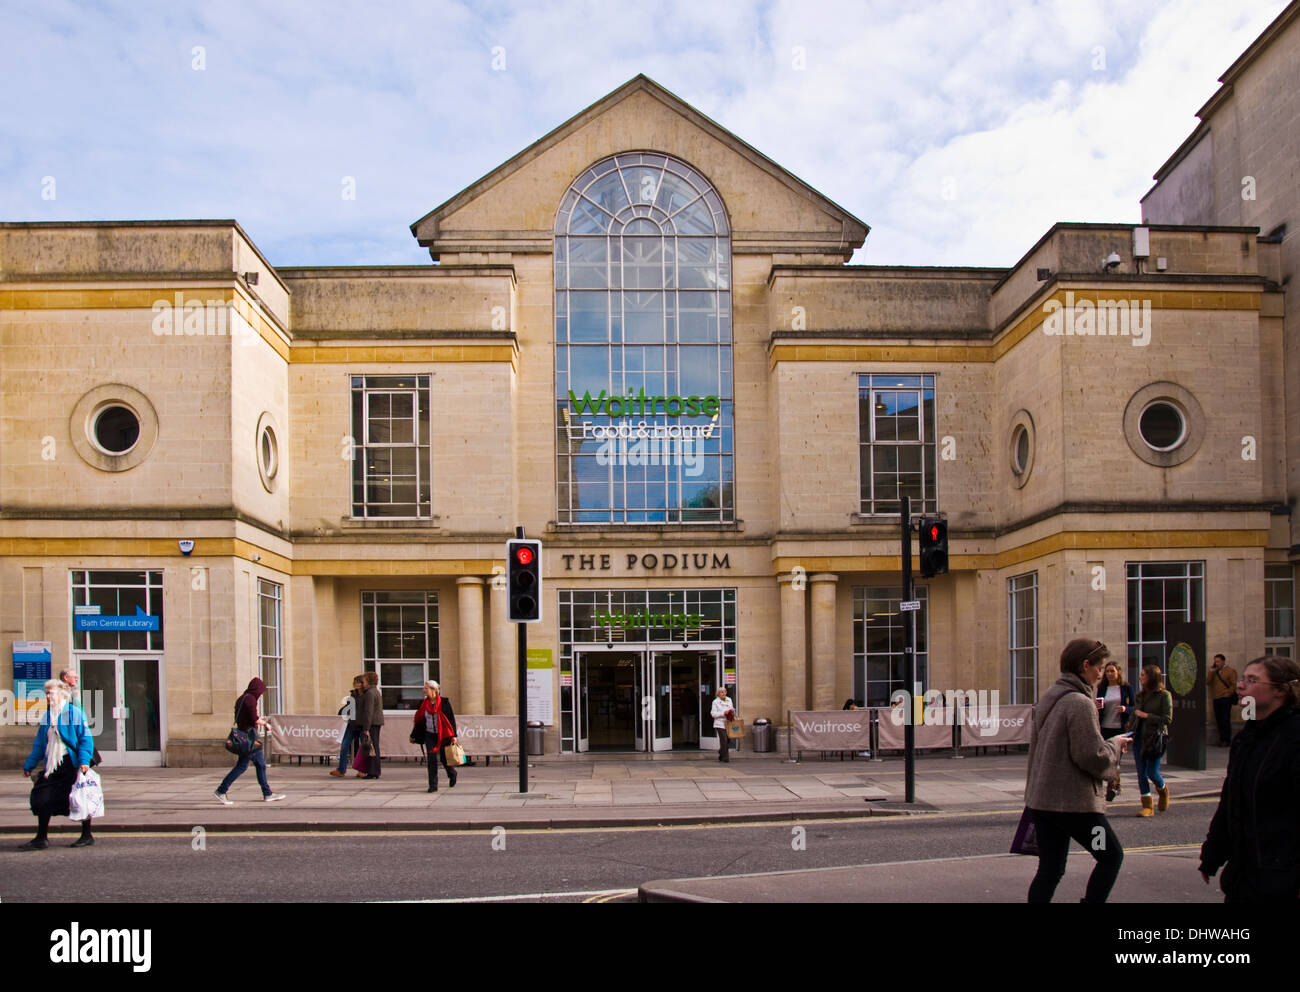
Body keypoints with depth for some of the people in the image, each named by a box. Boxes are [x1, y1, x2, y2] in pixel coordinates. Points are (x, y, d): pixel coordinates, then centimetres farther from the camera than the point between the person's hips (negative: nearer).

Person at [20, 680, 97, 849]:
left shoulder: (74, 712, -7)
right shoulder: (47, 716, 13)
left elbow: (85, 738, -11)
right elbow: (39, 745, 20)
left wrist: (84, 760, -22)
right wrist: (29, 765, 18)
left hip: (71, 764, -6)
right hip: (51, 766, 6)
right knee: (42, 798, 2)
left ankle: (87, 835, 15)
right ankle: (41, 838, 13)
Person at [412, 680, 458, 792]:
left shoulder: (444, 702, -7)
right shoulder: (423, 703, 4)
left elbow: (451, 719, -5)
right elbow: (419, 721, 11)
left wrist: (453, 735, -10)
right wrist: (413, 736, 12)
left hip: (443, 735, -3)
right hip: (430, 735, 3)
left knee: (444, 758, 6)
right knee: (432, 760, -6)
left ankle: (452, 774, 37)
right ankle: (433, 786, -2)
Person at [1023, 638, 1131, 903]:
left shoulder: (1048, 698, 12)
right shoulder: (1080, 703, -16)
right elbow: (1093, 757, -20)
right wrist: (1115, 745, 0)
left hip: (1040, 799, 8)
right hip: (1074, 802, -8)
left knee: (1050, 869, 11)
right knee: (1111, 856, 10)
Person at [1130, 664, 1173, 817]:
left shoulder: (1164, 695, -7)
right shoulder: (1141, 695, 12)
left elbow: (1167, 719, -11)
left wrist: (1146, 715, -14)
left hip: (1155, 739, -6)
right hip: (1140, 738, 6)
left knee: (1152, 772, -5)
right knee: (1141, 773, 2)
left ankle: (1164, 791, 27)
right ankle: (1147, 807, 7)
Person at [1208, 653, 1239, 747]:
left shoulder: (1230, 671, -1)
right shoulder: (1214, 672, 18)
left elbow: (1234, 685, -5)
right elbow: (1208, 682, 9)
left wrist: (1228, 693, -10)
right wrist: (1211, 672, 1)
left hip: (1225, 699, -6)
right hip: (1216, 699, 6)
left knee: (1225, 720, -8)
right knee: (1219, 720, 6)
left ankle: (1227, 741, -5)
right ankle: (1222, 740, 13)